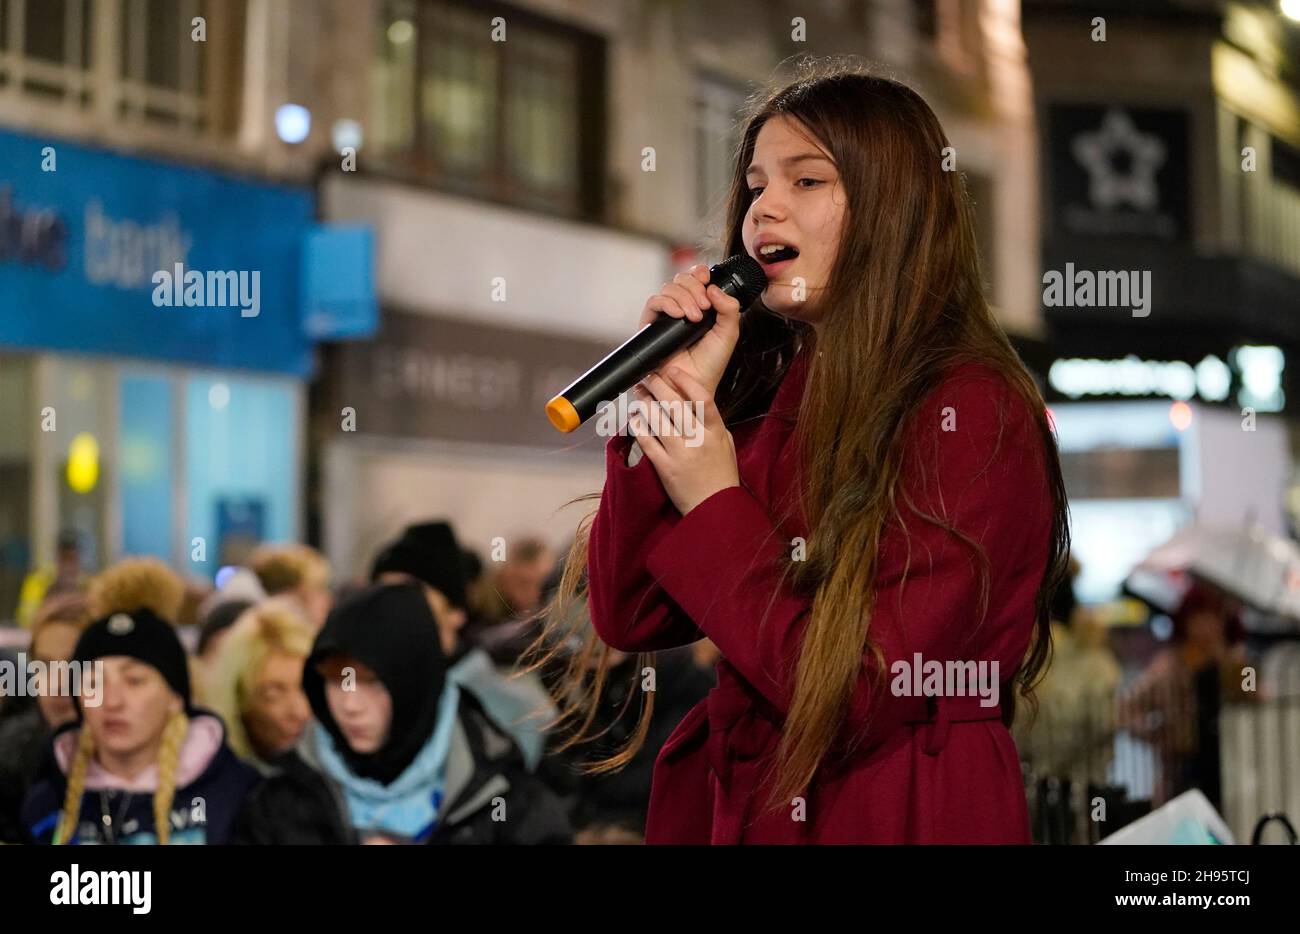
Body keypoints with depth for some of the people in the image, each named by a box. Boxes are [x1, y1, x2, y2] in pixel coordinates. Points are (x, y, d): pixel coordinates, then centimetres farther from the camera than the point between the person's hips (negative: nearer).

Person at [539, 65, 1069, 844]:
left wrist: (713, 509, -14)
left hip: (902, 818, -6)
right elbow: (629, 617, 0)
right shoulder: (765, 396, 5)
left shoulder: (972, 414, -15)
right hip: (736, 808, 6)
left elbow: (869, 696, -20)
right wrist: (674, 396, -7)